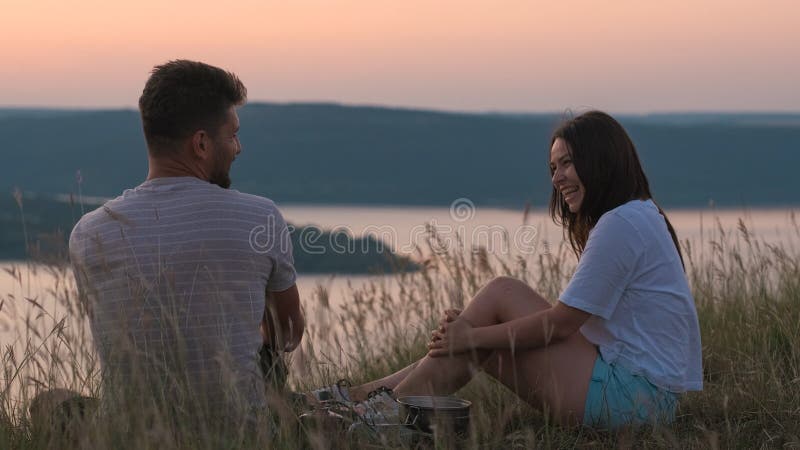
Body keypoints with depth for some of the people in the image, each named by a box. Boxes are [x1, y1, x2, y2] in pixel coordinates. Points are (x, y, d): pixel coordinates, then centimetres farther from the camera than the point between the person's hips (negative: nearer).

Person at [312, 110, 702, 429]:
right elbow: (567, 319, 15)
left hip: (633, 395, -10)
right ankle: (365, 396, 9)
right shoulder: (640, 217, 18)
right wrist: (471, 327, 6)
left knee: (501, 293, -8)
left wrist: (472, 335, -8)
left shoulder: (622, 224, -14)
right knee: (483, 344, 8)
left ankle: (394, 406, -5)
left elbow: (560, 324, -17)